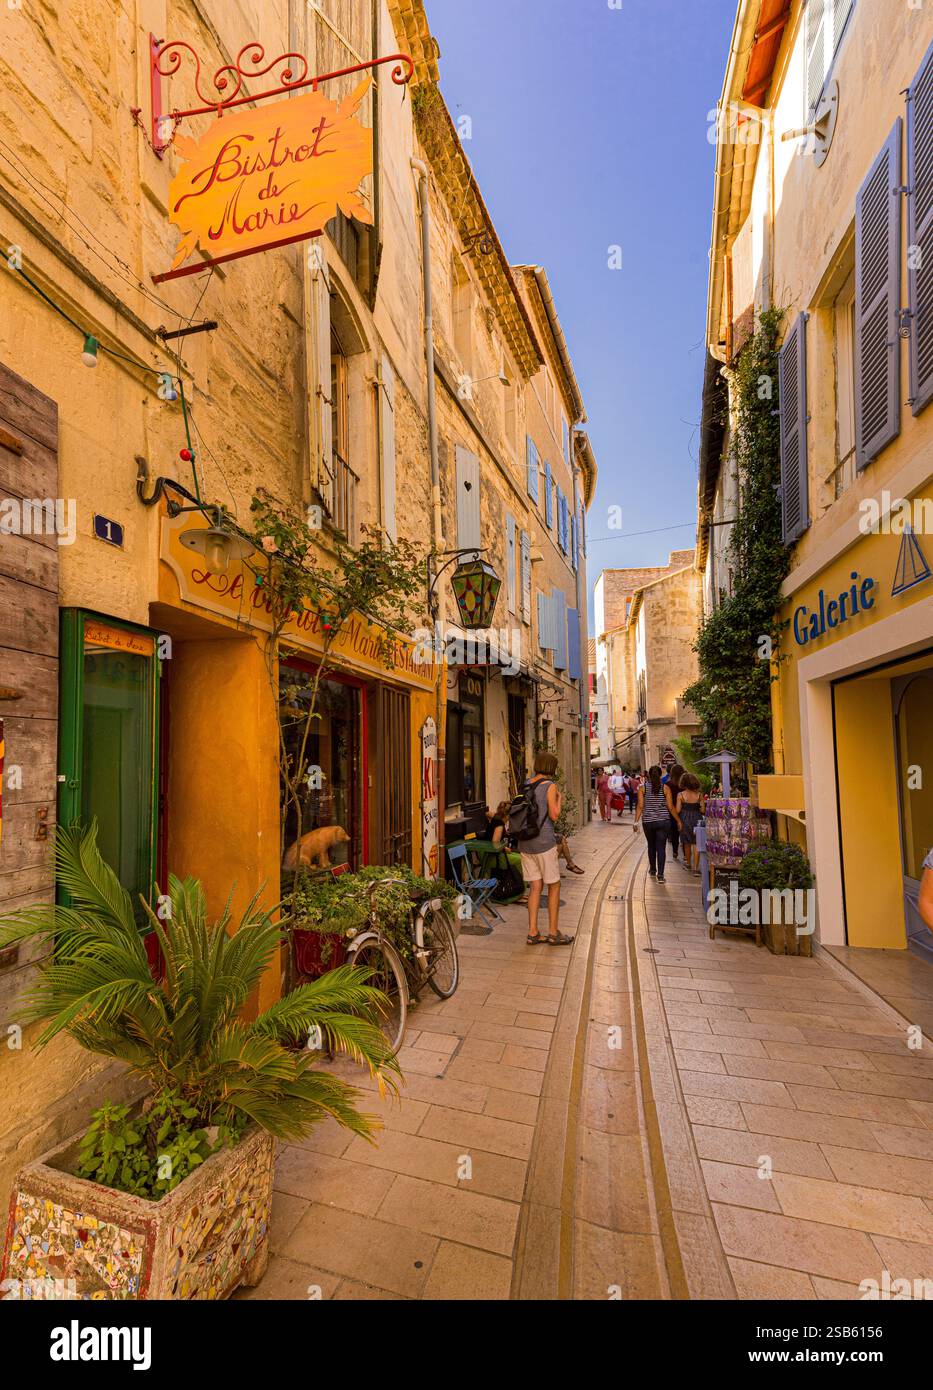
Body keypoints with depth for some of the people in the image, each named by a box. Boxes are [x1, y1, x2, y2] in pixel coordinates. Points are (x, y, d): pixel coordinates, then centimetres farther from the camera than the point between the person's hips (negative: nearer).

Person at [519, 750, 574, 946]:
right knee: (554, 886, 7)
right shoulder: (550, 786, -10)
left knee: (535, 887, 11)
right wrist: (559, 797, 4)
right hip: (544, 842, -6)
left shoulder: (526, 785, 8)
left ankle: (533, 932, 11)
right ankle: (553, 933, 13)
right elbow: (554, 815, -14)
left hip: (525, 842, 6)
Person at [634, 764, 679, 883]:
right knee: (661, 847, 2)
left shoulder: (642, 788, -2)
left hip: (648, 821, 1)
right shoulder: (665, 788, -3)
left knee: (651, 846, 19)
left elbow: (640, 806, -7)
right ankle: (660, 874, -5)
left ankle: (652, 871, 32)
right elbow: (670, 807, -3)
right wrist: (678, 821, 7)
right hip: (663, 821, -1)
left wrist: (636, 822, -5)